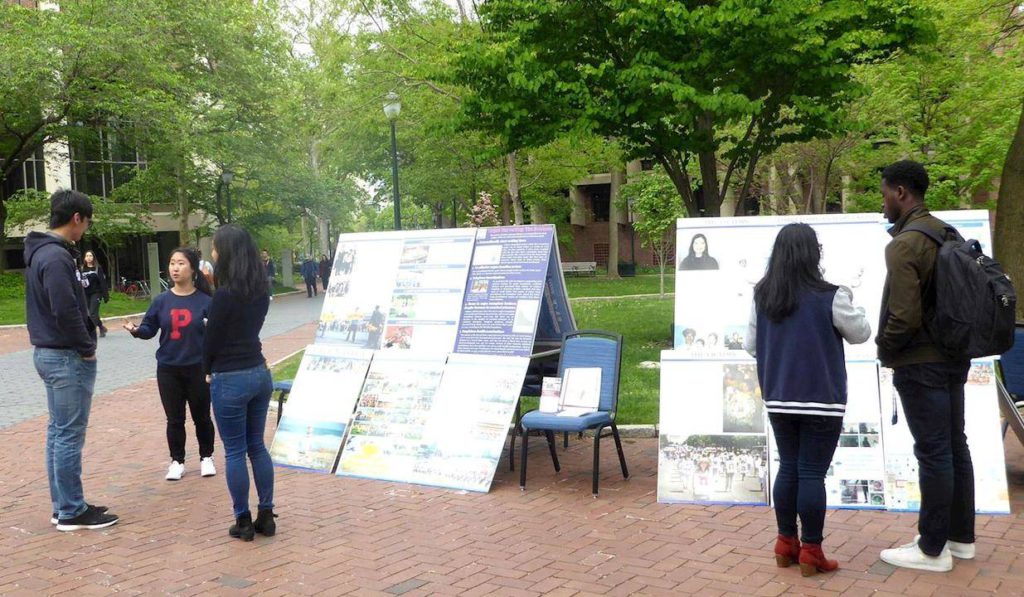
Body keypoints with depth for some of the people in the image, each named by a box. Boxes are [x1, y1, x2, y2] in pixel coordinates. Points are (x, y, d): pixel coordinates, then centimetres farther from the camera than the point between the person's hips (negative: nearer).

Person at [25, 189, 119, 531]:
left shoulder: (40, 252, 13)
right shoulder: (56, 257, -19)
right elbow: (66, 311, -26)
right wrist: (87, 348, -12)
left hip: (50, 353, 10)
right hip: (67, 358, -10)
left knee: (59, 432, 15)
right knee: (70, 435, -3)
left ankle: (63, 506, 23)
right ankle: (71, 512, 5)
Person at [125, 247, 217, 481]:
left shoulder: (204, 301, -8)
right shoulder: (161, 301, 0)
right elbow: (149, 329, 2)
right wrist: (136, 330, -19)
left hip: (198, 368, -2)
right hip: (168, 369, 2)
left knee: (201, 416, 12)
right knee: (174, 419, 10)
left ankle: (206, 457, 29)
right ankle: (177, 461, 25)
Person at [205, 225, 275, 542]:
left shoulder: (225, 295, -18)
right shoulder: (260, 292, 3)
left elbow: (212, 339, -10)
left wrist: (208, 371, 9)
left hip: (230, 380, -7)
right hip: (259, 373, 7)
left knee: (234, 452, 5)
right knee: (257, 446, 15)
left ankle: (243, 522, 13)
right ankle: (266, 516, 19)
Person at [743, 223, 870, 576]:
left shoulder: (762, 296, -1)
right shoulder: (830, 296, -14)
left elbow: (750, 345, 6)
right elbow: (861, 334, 0)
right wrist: (849, 305, 16)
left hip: (778, 399, 5)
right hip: (821, 400, -4)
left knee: (788, 467, 14)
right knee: (812, 473, 1)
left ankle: (786, 543, 22)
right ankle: (811, 551, 8)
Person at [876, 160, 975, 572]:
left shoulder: (903, 245, -19)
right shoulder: (947, 234, 8)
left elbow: (904, 315, -24)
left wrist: (884, 348, -6)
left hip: (920, 363, -9)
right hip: (952, 356, 9)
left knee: (933, 452, -3)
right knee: (955, 446, 15)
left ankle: (933, 550, 7)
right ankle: (960, 537, 26)